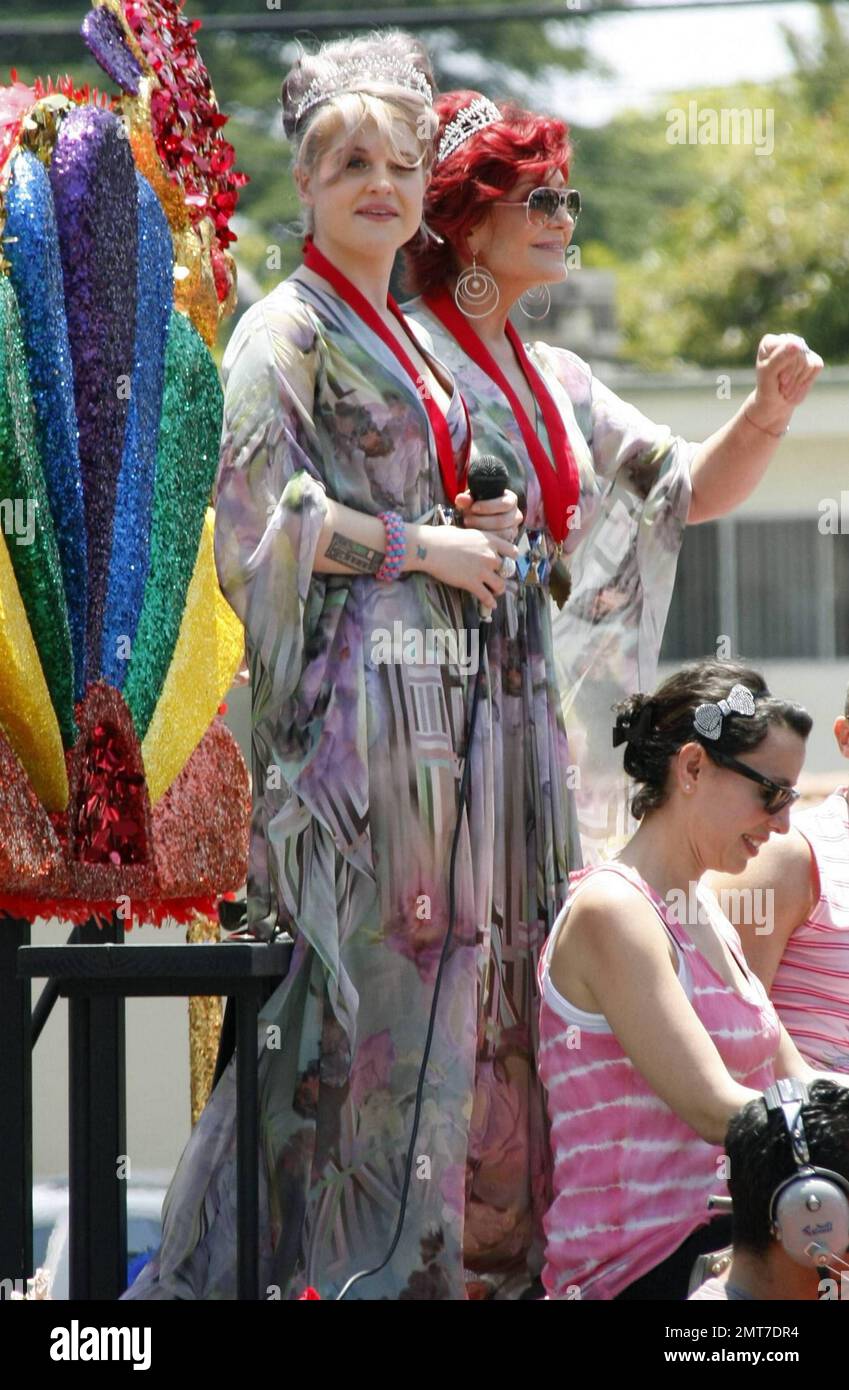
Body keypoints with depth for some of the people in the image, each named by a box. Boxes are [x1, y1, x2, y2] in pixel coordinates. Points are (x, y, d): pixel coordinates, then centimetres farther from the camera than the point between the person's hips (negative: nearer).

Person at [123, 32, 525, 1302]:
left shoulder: (403, 340, 20)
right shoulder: (288, 327, -6)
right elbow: (263, 503, -16)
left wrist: (473, 535, 11)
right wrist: (422, 544, -12)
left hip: (428, 694, 9)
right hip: (347, 685, -9)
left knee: (423, 961, 8)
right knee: (351, 970, -10)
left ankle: (411, 1251, 12)